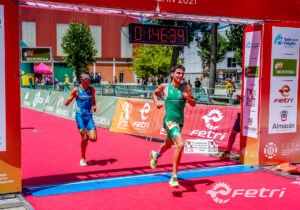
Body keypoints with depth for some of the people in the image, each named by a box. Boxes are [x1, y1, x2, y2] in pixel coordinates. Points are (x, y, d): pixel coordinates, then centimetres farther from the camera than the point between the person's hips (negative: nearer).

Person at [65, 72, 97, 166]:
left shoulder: (92, 90, 7)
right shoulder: (76, 90, -2)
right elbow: (68, 103, 2)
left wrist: (94, 106, 0)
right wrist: (67, 102, -22)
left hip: (89, 116, 3)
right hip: (80, 116, -3)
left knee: (93, 138, -9)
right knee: (84, 138, -6)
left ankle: (87, 136, 29)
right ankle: (83, 159, 14)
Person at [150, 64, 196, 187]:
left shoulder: (186, 87, 1)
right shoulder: (164, 87, -3)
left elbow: (193, 105, 3)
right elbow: (155, 93, 17)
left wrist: (188, 98, -18)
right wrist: (156, 102, -3)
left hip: (180, 122, 5)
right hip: (169, 121, -5)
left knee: (168, 145, 25)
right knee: (180, 144, -26)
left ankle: (156, 155, 59)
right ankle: (174, 176, -18)